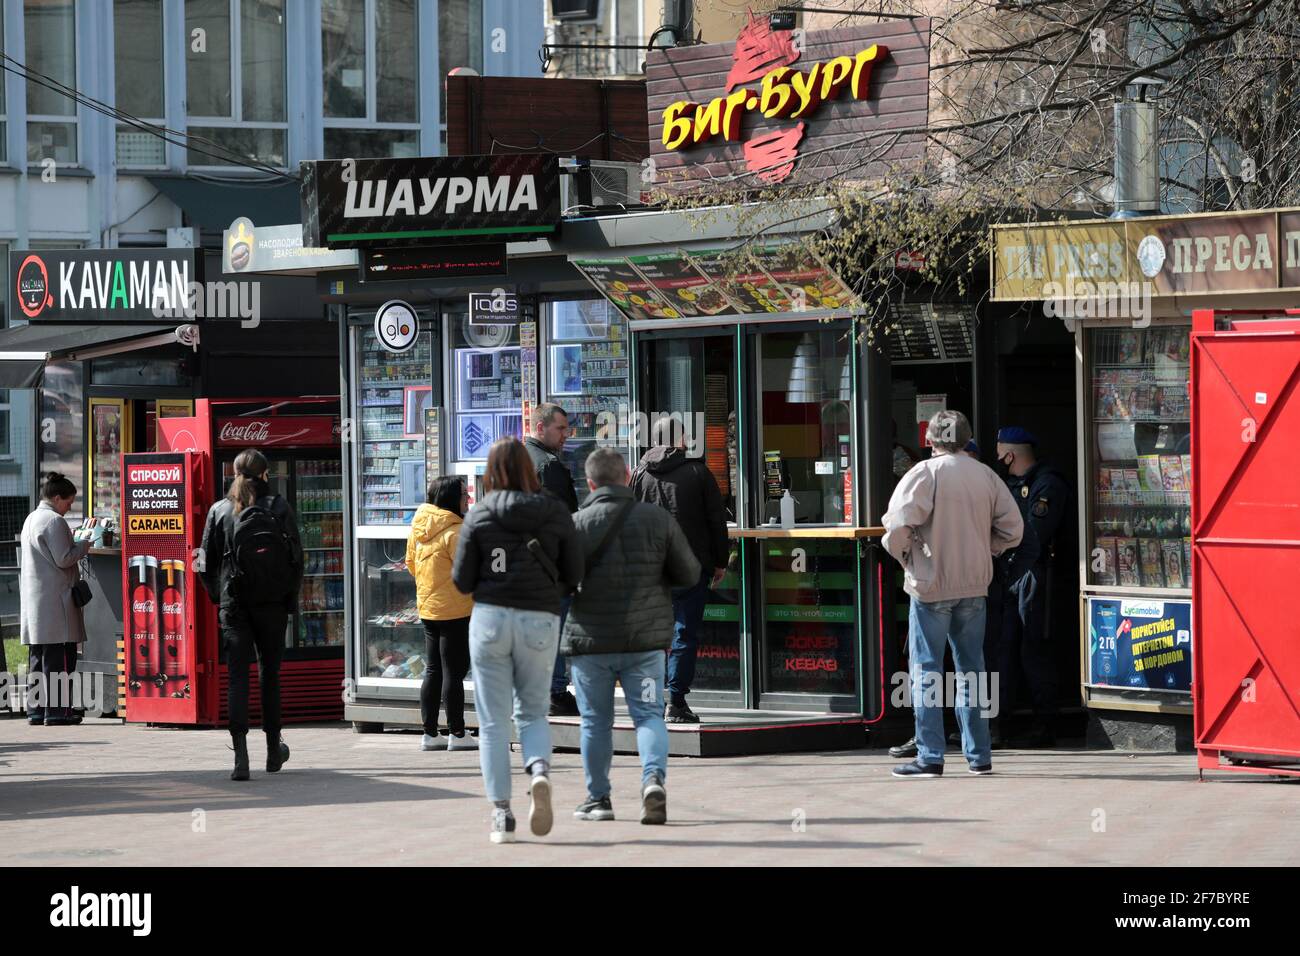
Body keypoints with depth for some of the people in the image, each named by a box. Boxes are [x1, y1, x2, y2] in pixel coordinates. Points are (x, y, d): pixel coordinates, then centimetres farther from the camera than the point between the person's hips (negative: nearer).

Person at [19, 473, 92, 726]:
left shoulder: (31, 519, 17)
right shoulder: (54, 521, -13)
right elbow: (64, 559, -16)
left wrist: (73, 542, 19)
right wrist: (84, 545, -2)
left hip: (32, 598, 10)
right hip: (54, 599, -10)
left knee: (38, 658, 11)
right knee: (59, 658, -7)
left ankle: (36, 710, 12)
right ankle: (57, 710, -9)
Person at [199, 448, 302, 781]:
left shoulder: (219, 511, 1)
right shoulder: (279, 508, -2)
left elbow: (207, 564, 1)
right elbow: (296, 558, -3)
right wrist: (290, 601, 7)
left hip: (234, 604, 0)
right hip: (272, 604, 0)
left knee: (237, 677, -3)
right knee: (269, 674, 14)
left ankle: (240, 755, -17)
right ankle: (274, 750, 24)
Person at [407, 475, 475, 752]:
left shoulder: (419, 527, 7)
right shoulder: (455, 532, -18)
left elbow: (411, 563, 16)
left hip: (427, 607, 8)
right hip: (455, 610, -8)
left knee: (433, 670, 13)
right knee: (454, 672, -2)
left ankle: (430, 733, 15)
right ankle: (457, 734, 1)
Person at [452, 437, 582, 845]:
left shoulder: (479, 516, -3)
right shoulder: (556, 513, 0)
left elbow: (461, 581, -2)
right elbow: (573, 577, 2)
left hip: (490, 617, -1)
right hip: (540, 620, 1)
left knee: (493, 720, 6)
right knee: (533, 711, 16)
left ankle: (502, 815, 1)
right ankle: (539, 771, -14)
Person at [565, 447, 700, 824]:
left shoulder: (578, 523, -8)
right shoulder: (658, 519, -1)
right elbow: (689, 574, 3)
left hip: (591, 638, -1)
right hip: (646, 638, 1)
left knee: (595, 721, 9)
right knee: (648, 713, 5)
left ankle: (597, 797, 15)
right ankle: (654, 777, -18)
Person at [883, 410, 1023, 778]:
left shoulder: (925, 473, -11)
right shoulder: (985, 475, 6)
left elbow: (899, 526, -20)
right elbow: (1012, 529, 7)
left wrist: (902, 553, -2)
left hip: (932, 584, -5)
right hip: (974, 585, 5)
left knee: (927, 668, 0)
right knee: (970, 668, 13)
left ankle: (930, 757, -3)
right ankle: (979, 755, 15)